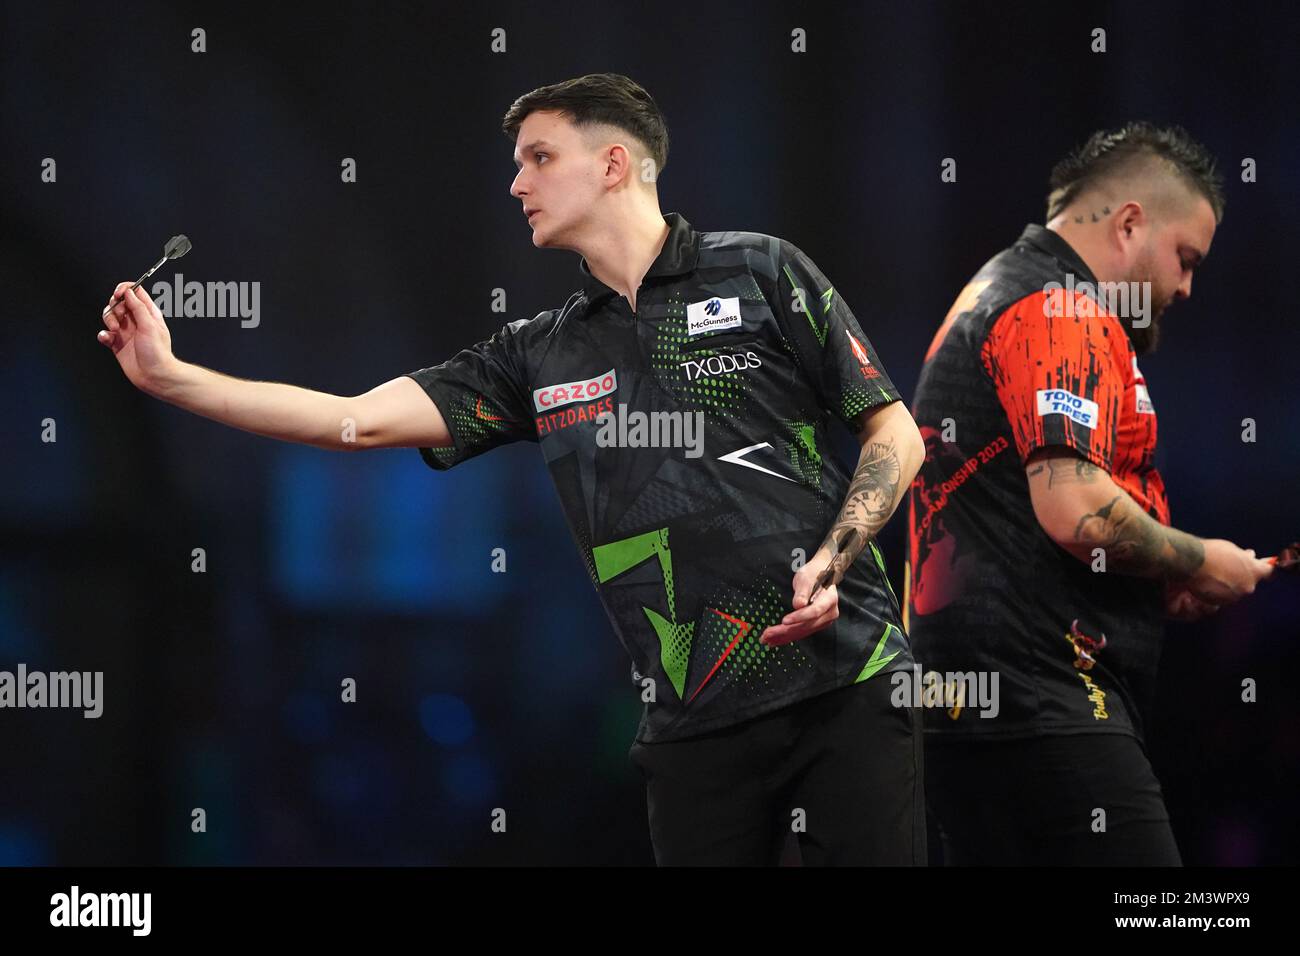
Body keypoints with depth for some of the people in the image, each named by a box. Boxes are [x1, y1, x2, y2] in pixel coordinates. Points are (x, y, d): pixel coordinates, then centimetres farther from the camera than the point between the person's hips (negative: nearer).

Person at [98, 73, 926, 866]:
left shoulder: (759, 274, 3)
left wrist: (831, 563, -12)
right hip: (697, 716, 4)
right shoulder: (541, 358, 13)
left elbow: (895, 433, 3)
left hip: (843, 684, -4)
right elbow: (361, 419, 8)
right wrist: (170, 378, 2)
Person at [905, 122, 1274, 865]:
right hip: (1044, 703, -11)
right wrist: (1199, 565, -5)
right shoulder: (1061, 311, -9)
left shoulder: (993, 297, 24)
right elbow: (1076, 510, -21)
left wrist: (1160, 581, 19)